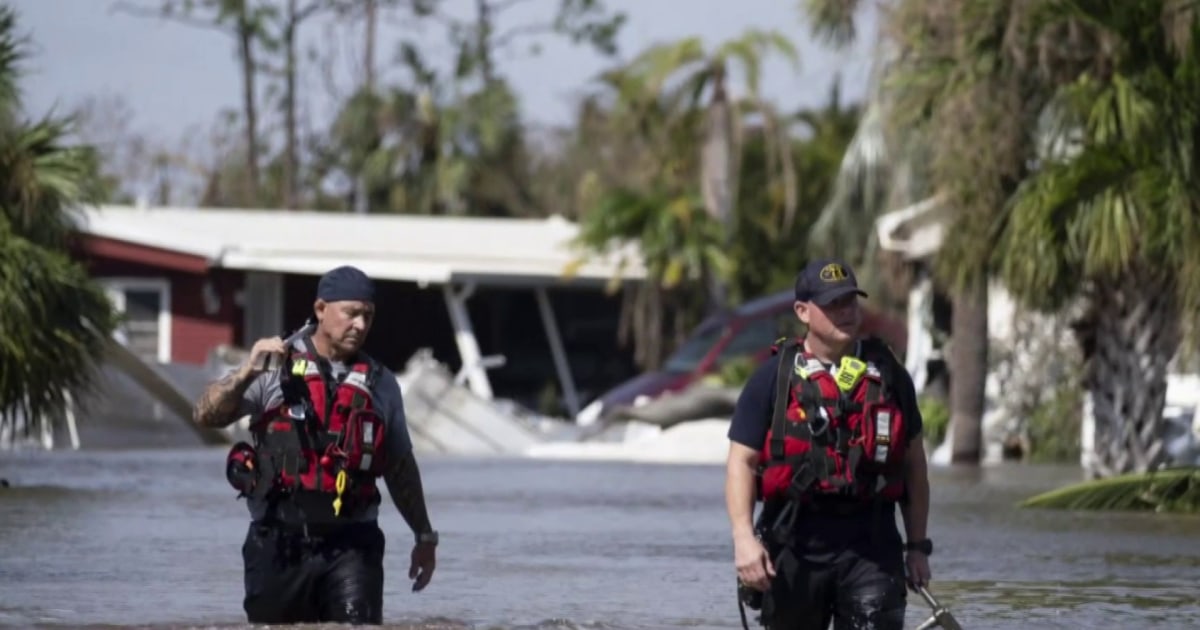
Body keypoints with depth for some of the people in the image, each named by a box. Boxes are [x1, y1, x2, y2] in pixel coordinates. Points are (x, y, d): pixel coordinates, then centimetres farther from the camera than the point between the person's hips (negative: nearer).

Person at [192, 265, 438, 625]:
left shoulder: (380, 385, 12)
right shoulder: (276, 368, 3)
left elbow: (400, 468, 21)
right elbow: (206, 415, -6)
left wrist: (425, 536, 23)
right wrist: (247, 374, -23)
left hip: (350, 545, 1)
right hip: (280, 542, -1)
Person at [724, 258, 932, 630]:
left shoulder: (888, 376, 10)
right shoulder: (773, 380, 2)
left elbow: (913, 464, 16)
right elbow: (742, 462, -1)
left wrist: (917, 545, 13)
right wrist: (744, 538, -14)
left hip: (871, 545, 1)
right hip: (795, 545, -1)